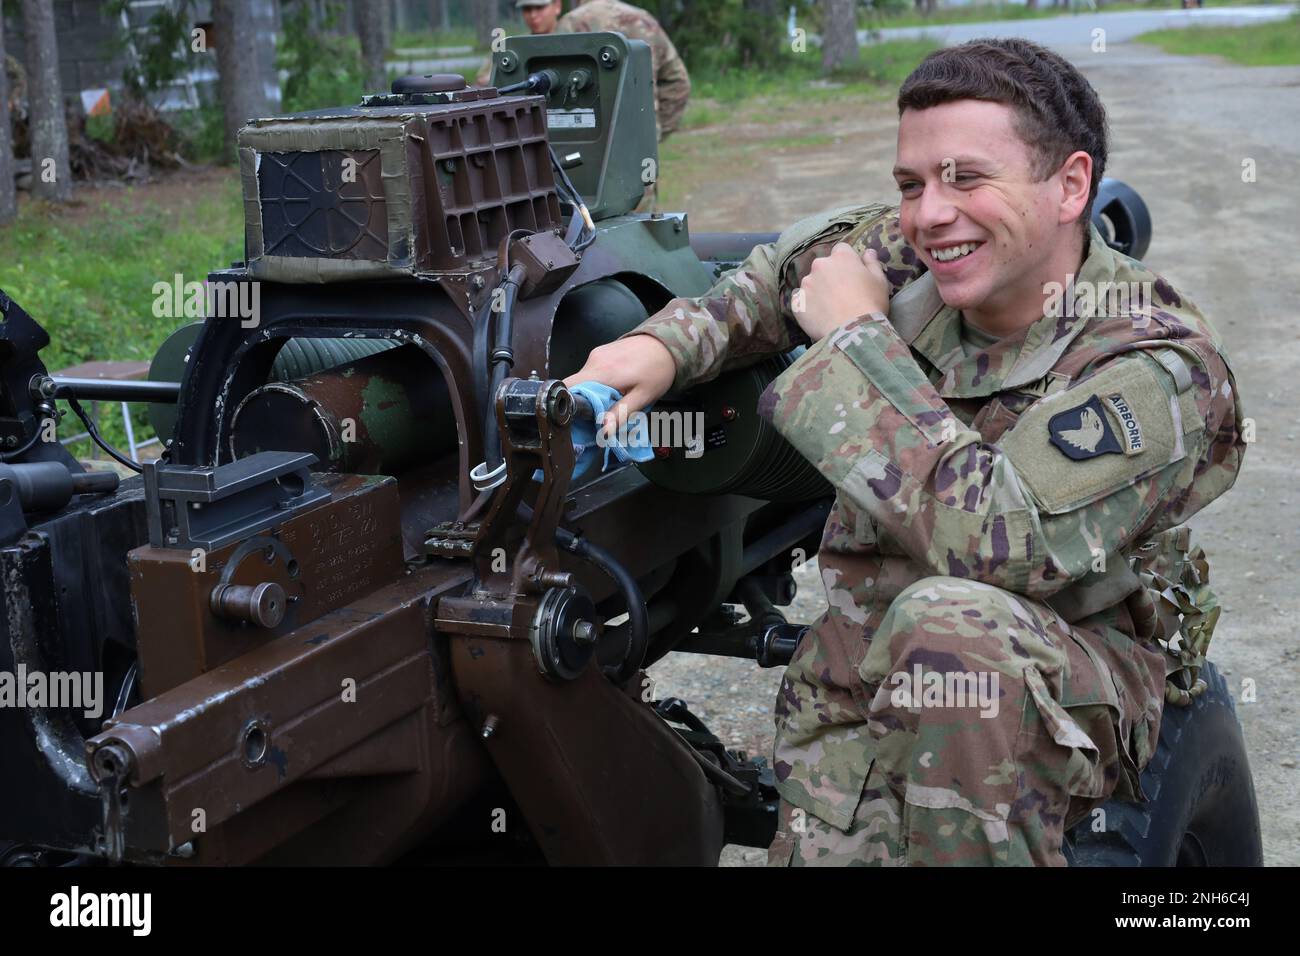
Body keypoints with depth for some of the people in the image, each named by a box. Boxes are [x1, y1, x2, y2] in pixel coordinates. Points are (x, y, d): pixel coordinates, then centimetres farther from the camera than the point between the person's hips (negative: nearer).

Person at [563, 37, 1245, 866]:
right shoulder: (906, 263, -2)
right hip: (855, 686, 5)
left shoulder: (1155, 372, -19)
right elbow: (798, 260, 21)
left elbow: (987, 539, -32)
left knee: (947, 620, -36)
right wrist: (666, 342, 2)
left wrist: (857, 337, -22)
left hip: (1060, 687, -4)